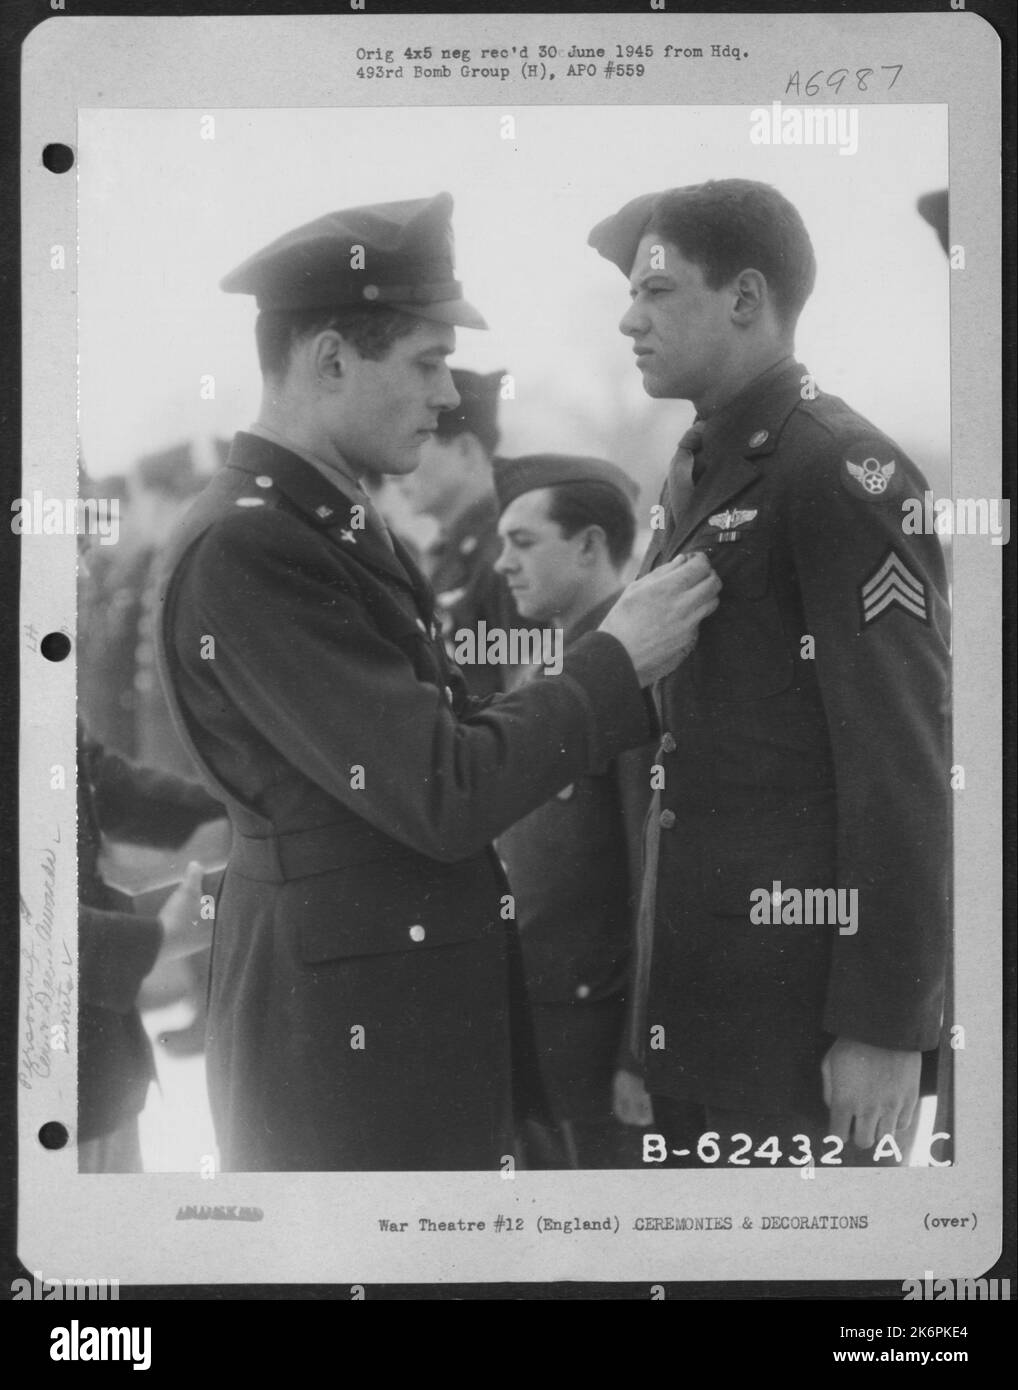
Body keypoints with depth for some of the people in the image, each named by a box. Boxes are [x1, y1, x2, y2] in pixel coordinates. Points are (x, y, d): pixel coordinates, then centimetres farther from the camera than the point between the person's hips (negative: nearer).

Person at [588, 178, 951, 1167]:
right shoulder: (694, 475, 13)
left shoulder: (845, 475, -13)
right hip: (693, 981, 8)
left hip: (802, 991, -8)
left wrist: (887, 1025, -17)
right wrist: (649, 1000, 13)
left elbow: (904, 763, -16)